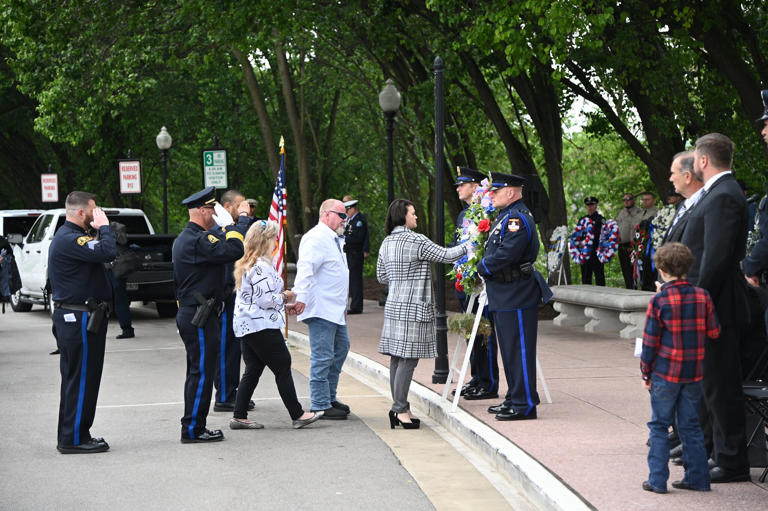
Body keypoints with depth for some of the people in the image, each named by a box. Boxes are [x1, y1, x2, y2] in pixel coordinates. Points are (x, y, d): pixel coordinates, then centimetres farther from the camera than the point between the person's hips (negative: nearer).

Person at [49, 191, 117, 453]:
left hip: (73, 316, 11)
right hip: (79, 317, -11)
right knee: (81, 379, -5)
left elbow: (100, 253, 17)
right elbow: (108, 252, -28)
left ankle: (72, 436, 23)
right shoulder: (69, 240, -18)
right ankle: (74, 439, -1)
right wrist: (104, 226, -16)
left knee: (77, 379, 16)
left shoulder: (68, 236, 18)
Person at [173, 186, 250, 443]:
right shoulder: (197, 240, -19)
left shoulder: (185, 238, 15)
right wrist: (242, 219, -17)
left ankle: (194, 427, 21)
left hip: (189, 313, 11)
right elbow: (232, 250, -29)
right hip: (200, 317, -11)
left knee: (199, 372, 15)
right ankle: (193, 429, -1)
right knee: (201, 372, -5)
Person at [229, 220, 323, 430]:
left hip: (246, 326, 10)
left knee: (252, 371, 11)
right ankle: (298, 415, 2)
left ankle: (239, 417, 10)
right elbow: (265, 299, -22)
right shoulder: (260, 266, -18)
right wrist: (284, 297, -3)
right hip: (262, 326, -10)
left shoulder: (246, 264, 16)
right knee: (283, 367, -3)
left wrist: (281, 303, 20)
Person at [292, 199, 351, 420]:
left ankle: (329, 397, 29)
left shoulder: (335, 239, 19)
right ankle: (320, 406, -4)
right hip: (321, 310, -11)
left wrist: (343, 304, 31)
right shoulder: (316, 238, -15)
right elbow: (305, 268, -27)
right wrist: (301, 297, -37)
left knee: (341, 348, 19)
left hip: (335, 310, 11)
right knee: (322, 357, -8)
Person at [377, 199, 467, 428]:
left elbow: (381, 276, 18)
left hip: (394, 306, 8)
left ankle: (398, 407, 12)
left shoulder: (387, 243, 12)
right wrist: (467, 246, 4)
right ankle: (400, 408, -8)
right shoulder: (416, 241, -12)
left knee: (397, 358, 8)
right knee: (408, 359, -7)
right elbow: (445, 255, -8)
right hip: (413, 308, -8)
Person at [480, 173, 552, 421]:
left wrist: (482, 268, -9)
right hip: (503, 296, 11)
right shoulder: (506, 217, 16)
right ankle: (514, 399, 24)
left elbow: (505, 254, -25)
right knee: (510, 350, 16)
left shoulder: (518, 219, -17)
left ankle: (525, 405, -2)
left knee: (519, 350, -6)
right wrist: (485, 270, 9)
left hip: (517, 297, -11)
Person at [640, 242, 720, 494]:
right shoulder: (702, 296, -2)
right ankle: (697, 478, 16)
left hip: (665, 373, -3)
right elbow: (713, 332, 4)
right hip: (694, 372, 4)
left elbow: (650, 341, -9)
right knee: (691, 426, 13)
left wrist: (645, 372, 1)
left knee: (659, 426, 7)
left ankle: (657, 480, 6)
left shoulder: (660, 300, -11)